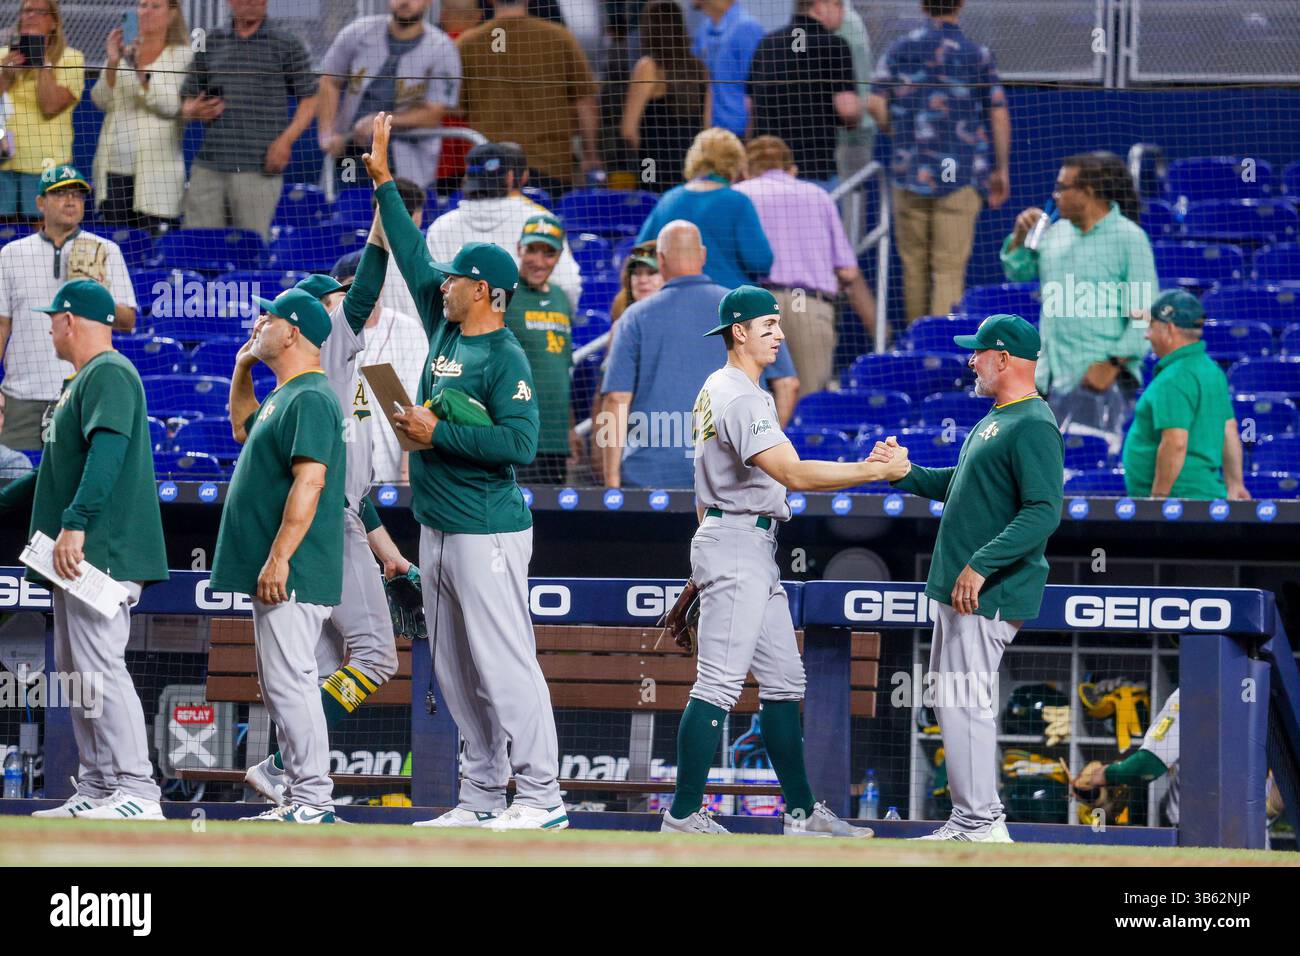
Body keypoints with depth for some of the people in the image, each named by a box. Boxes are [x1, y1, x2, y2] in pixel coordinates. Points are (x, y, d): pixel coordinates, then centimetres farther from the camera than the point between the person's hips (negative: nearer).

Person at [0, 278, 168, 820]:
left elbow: (107, 451, -25)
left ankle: (137, 791, -19)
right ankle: (97, 790, 14)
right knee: (74, 671, 11)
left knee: (99, 666, -16)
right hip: (77, 556, 11)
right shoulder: (82, 381, 22)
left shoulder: (108, 374, -10)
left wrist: (74, 523, -34)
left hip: (102, 550, -11)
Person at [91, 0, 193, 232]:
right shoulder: (124, 52, 15)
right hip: (114, 167, 4)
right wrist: (113, 63, -10)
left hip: (155, 171, -4)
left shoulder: (183, 57, 3)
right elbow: (101, 100, 5)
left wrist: (140, 71, -21)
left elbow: (171, 106, -10)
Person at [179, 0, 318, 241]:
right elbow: (187, 100, 20)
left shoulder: (287, 44, 4)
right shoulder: (211, 42, 14)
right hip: (208, 166, 3)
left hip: (259, 170, -3)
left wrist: (286, 139, -9)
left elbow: (309, 99, 6)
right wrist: (193, 111, -5)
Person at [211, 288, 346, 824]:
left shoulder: (310, 399, -14)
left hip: (292, 574, -11)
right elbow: (243, 429, 41)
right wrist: (241, 370, 26)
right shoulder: (282, 397, 18)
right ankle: (299, 797, 16)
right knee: (280, 685, 13)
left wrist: (279, 557, -27)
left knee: (289, 682, -13)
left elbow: (309, 481, -24)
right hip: (274, 576, 11)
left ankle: (312, 801, -14)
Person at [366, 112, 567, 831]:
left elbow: (521, 443, -23)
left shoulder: (506, 359, -13)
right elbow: (413, 259, 21)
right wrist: (383, 181, 23)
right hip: (438, 530, 9)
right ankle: (482, 797, 15)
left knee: (504, 665, -9)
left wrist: (436, 433, -19)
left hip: (486, 534, -9)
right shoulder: (444, 332, 11)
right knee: (457, 675, 10)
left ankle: (542, 796, -8)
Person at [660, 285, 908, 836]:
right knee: (719, 685, -11)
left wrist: (708, 561, 28)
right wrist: (876, 470, -28)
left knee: (784, 680, 11)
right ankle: (683, 816, -10)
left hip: (755, 552, 11)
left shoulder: (715, 391, 17)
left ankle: (802, 811, 13)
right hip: (737, 546, -11)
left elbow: (705, 488, 23)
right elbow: (793, 474, -29)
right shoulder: (740, 398, -17)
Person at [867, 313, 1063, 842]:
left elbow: (1044, 512, -25)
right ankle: (975, 817, 21)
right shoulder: (993, 421, 17)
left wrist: (981, 566, -29)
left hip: (989, 595, -11)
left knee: (965, 701, -11)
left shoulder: (1033, 427, -16)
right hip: (957, 586, 11)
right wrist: (903, 471, 10)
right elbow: (956, 485, 26)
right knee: (949, 694, 14)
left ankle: (980, 824, -7)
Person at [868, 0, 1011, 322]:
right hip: (962, 175, -2)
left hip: (910, 174, 2)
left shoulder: (900, 48, 3)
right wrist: (1001, 170, 11)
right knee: (950, 270, -4)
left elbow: (875, 104, -1)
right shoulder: (978, 55, -1)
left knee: (914, 264, 13)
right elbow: (999, 114, 0)